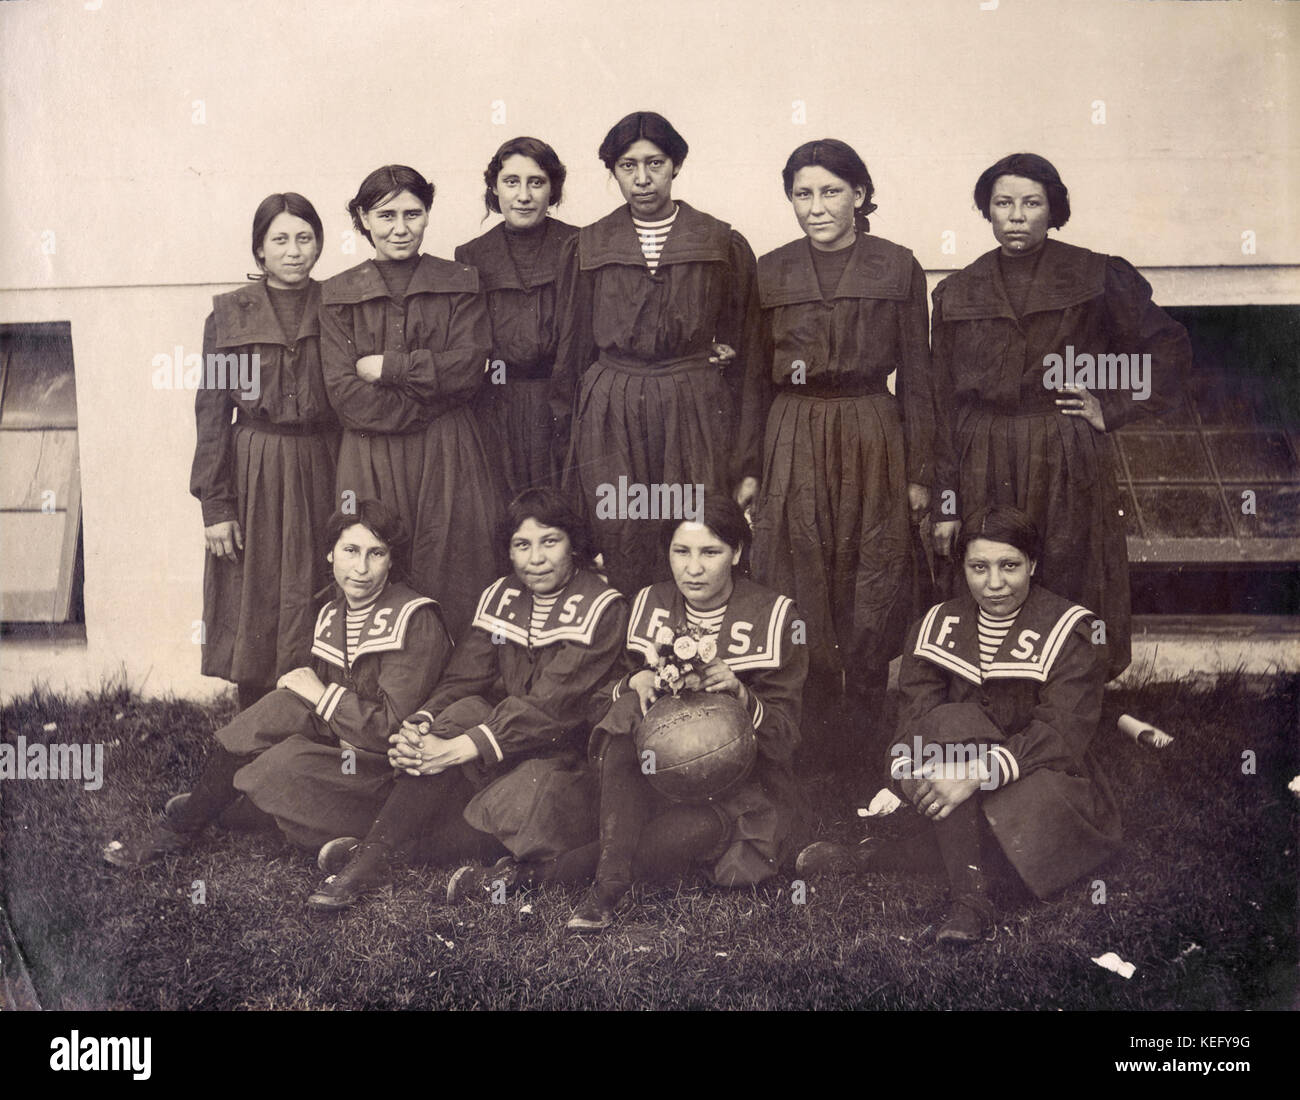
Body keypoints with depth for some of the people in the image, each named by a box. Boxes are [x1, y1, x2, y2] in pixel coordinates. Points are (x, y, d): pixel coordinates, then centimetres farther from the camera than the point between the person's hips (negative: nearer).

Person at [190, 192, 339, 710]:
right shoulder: (229, 313, 2)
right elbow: (211, 411, 0)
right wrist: (215, 505, -6)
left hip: (322, 473, 1)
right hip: (253, 475, 0)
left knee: (320, 606, 3)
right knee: (255, 610, 4)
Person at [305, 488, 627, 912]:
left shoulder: (602, 607, -11)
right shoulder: (498, 597, 7)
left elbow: (550, 705, -21)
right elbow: (462, 680, -2)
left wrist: (461, 748, -31)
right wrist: (419, 724, -25)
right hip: (503, 739, 4)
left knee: (513, 815, -34)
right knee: (462, 713, -27)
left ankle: (381, 847, -21)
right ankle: (373, 856, -28)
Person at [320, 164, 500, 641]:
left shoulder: (460, 284, 9)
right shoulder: (338, 295, 9)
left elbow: (468, 368, -3)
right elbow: (345, 391, -1)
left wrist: (388, 367, -6)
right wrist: (426, 405, -8)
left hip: (448, 458, 0)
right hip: (372, 459, 0)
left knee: (453, 576, -3)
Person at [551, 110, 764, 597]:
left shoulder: (724, 245, 6)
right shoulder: (586, 247, 11)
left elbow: (748, 355, 6)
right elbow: (573, 350, 17)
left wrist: (749, 463, 1)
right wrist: (568, 426, 15)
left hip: (697, 411, -1)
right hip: (610, 418, 1)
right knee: (621, 556, -3)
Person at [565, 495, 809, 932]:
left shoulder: (773, 616, -9)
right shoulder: (652, 604, 2)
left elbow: (784, 739, -10)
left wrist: (739, 695, -30)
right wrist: (636, 681, -18)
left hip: (743, 791, -4)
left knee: (659, 845, -33)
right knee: (631, 707, -28)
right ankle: (609, 883, -31)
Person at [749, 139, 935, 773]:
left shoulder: (898, 269, 1)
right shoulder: (771, 272, 5)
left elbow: (916, 377, 3)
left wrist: (919, 473, 1)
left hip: (873, 441, -1)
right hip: (792, 442, 1)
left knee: (871, 594, 3)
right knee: (802, 591, 4)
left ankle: (863, 739, 19)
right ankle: (811, 741, 19)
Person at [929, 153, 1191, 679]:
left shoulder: (1093, 277, 1)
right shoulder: (958, 294, 6)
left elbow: (1169, 348, 9)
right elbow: (945, 405, 7)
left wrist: (1113, 410, 0)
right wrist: (945, 503, 3)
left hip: (1069, 463, -1)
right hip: (985, 471, 2)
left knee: (1070, 596, 1)